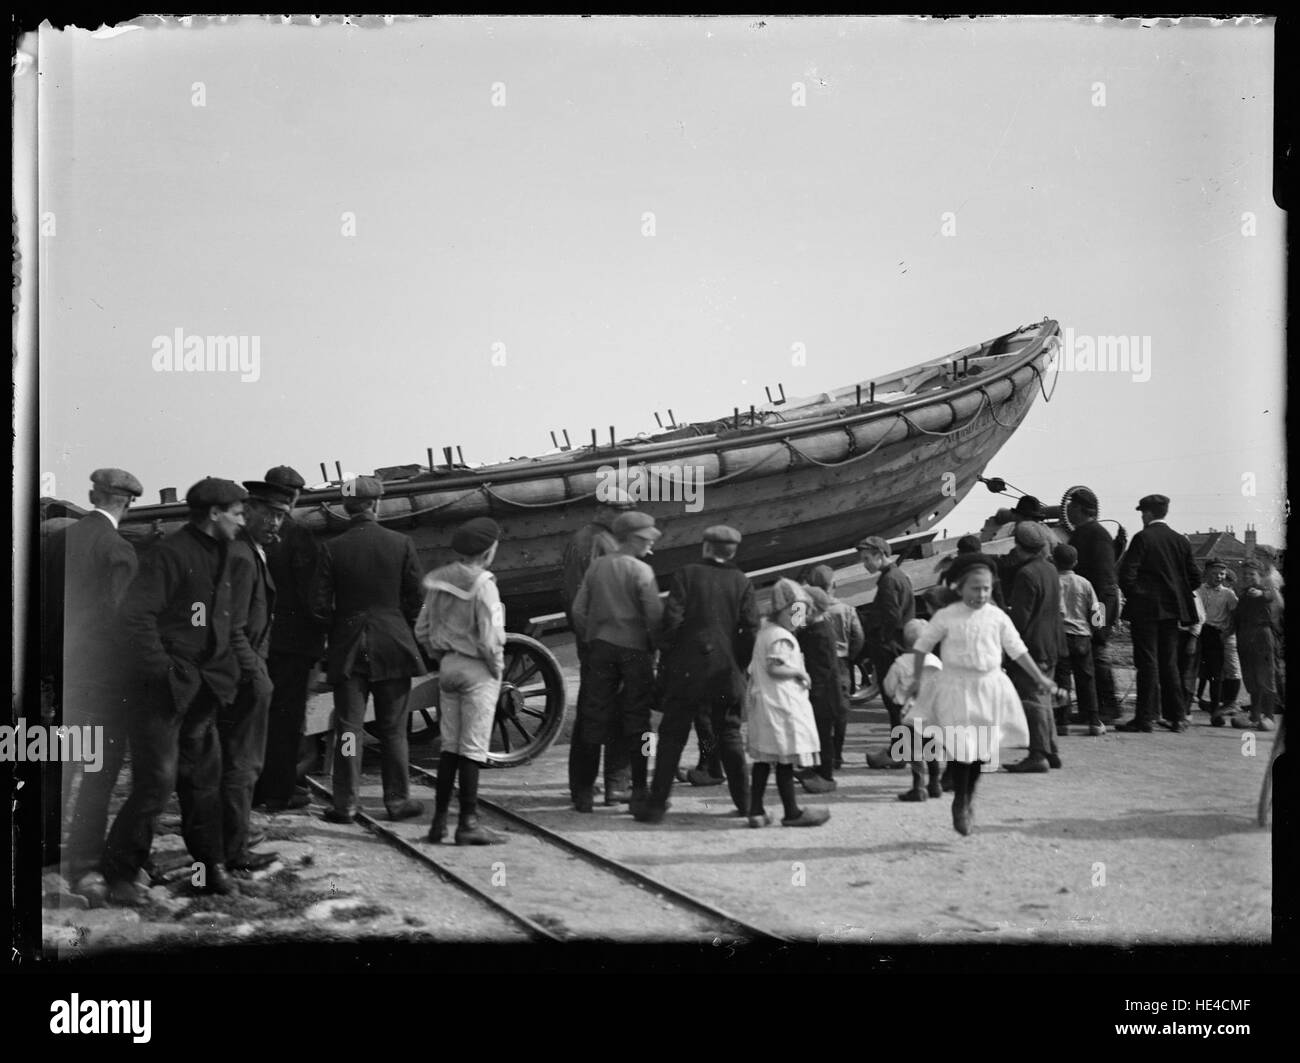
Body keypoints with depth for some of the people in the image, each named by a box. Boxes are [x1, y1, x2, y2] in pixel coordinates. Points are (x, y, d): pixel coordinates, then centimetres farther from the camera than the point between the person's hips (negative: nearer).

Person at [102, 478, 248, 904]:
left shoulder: (220, 555, 13)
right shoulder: (171, 553, -13)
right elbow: (135, 614, -20)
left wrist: (224, 669, 9)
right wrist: (160, 667, -19)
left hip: (202, 688, 8)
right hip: (166, 685, -8)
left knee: (203, 779, 11)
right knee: (157, 781, -6)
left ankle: (210, 867, 19)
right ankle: (120, 873, 6)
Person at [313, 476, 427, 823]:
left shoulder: (332, 549, -5)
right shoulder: (401, 544, -5)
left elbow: (320, 605, -6)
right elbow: (416, 600, -3)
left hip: (347, 648, 0)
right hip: (393, 645, 0)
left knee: (348, 727, 5)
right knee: (393, 729, 8)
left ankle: (345, 803, 5)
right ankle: (398, 800, 12)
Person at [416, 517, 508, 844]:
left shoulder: (438, 580, 4)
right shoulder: (482, 584, -17)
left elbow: (422, 630, 9)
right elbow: (490, 637, -21)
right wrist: (497, 667, -6)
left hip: (448, 666, 7)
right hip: (477, 670, -7)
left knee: (450, 745, 14)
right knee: (473, 747, -1)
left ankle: (439, 820, 16)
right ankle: (468, 823, 1)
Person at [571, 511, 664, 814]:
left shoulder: (596, 566, 4)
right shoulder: (641, 571, -9)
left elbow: (578, 611, 4)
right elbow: (655, 615, -13)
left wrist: (589, 639, 15)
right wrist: (654, 645, 1)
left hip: (600, 647, 4)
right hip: (634, 650, -4)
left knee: (592, 718, 8)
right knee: (636, 721, 5)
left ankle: (582, 792, 11)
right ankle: (640, 792, 7)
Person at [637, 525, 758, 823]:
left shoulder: (687, 575, -2)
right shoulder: (741, 583, 5)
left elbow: (672, 619, -9)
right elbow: (751, 629, -1)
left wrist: (665, 656, -1)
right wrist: (740, 665, 8)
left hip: (687, 669, -2)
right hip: (726, 672, 2)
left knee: (672, 736, 2)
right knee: (729, 734, 15)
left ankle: (657, 803, -2)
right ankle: (744, 801, 17)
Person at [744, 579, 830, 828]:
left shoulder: (763, 632, 15)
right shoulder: (782, 638, -15)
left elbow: (753, 670, 19)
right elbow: (774, 668, -25)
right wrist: (799, 672, -12)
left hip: (762, 703, 10)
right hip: (781, 705, -9)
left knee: (763, 759, 10)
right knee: (786, 760, -3)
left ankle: (756, 810, 11)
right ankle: (791, 813, 3)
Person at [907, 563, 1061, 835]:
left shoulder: (998, 617, 2)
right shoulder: (946, 616, -4)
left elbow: (1018, 650, 10)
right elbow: (921, 645, 6)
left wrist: (1040, 679, 9)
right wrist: (916, 679, 5)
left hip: (990, 685, 3)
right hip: (956, 686, -3)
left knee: (983, 746, 7)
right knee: (960, 745, -10)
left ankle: (969, 796, 30)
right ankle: (959, 802, 7)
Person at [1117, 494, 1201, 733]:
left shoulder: (1142, 538, -9)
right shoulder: (1180, 541, 7)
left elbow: (1127, 573, -15)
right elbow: (1195, 578, 9)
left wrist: (1133, 595, 1)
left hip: (1145, 609, -5)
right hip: (1172, 610, 5)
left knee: (1147, 663, -5)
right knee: (1169, 664, 12)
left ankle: (1145, 718, -5)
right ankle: (1174, 717, 15)